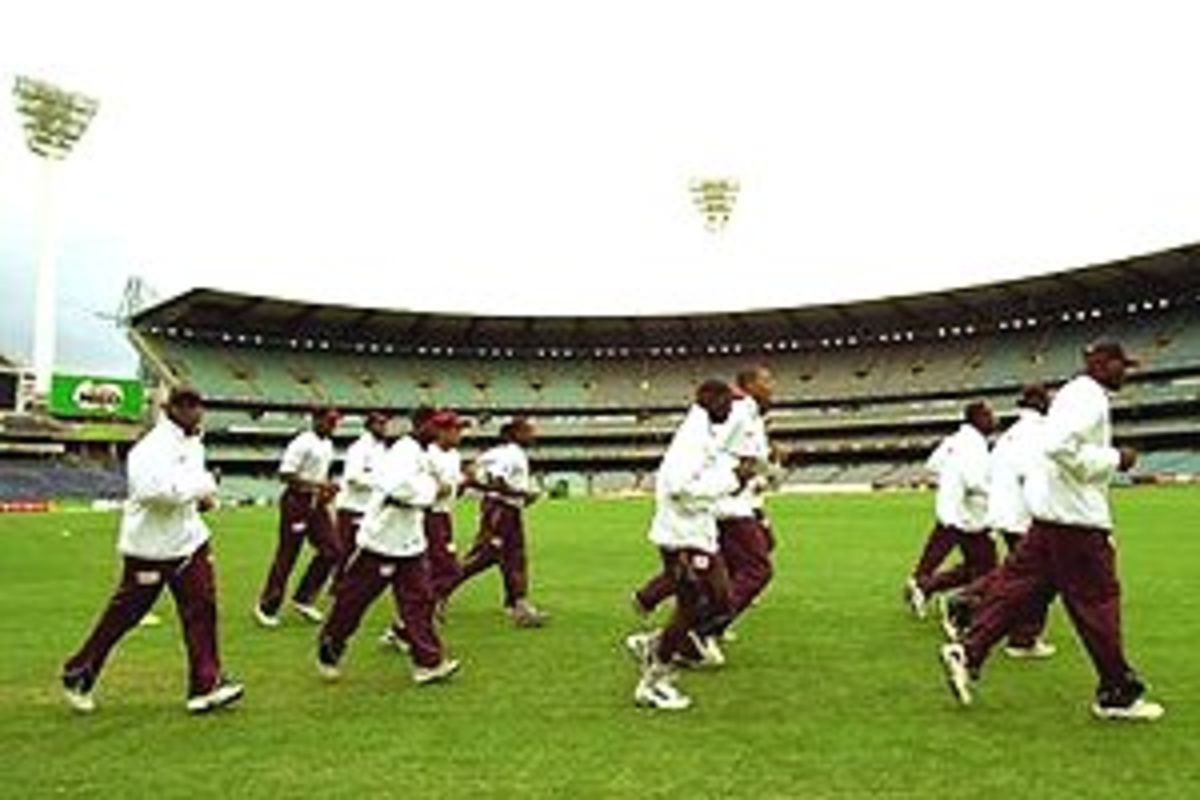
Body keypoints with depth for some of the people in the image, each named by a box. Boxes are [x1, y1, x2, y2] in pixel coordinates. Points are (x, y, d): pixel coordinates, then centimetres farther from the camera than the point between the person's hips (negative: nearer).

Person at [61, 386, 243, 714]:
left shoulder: (194, 443, 10)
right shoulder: (155, 445, -19)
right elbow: (155, 488, -36)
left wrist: (204, 495, 5)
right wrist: (203, 485, -25)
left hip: (188, 539, 8)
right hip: (149, 544, -8)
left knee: (201, 607, 1)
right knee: (124, 614, 5)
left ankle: (206, 685, 4)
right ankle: (78, 674, 26)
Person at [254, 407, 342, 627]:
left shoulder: (328, 444, 11)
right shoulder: (302, 443, -16)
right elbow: (285, 474, -21)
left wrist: (329, 487, 3)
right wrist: (317, 484, -24)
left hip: (317, 502, 8)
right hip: (297, 501, -8)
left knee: (332, 550, 3)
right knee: (287, 555, -1)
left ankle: (303, 599, 15)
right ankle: (267, 607, 15)